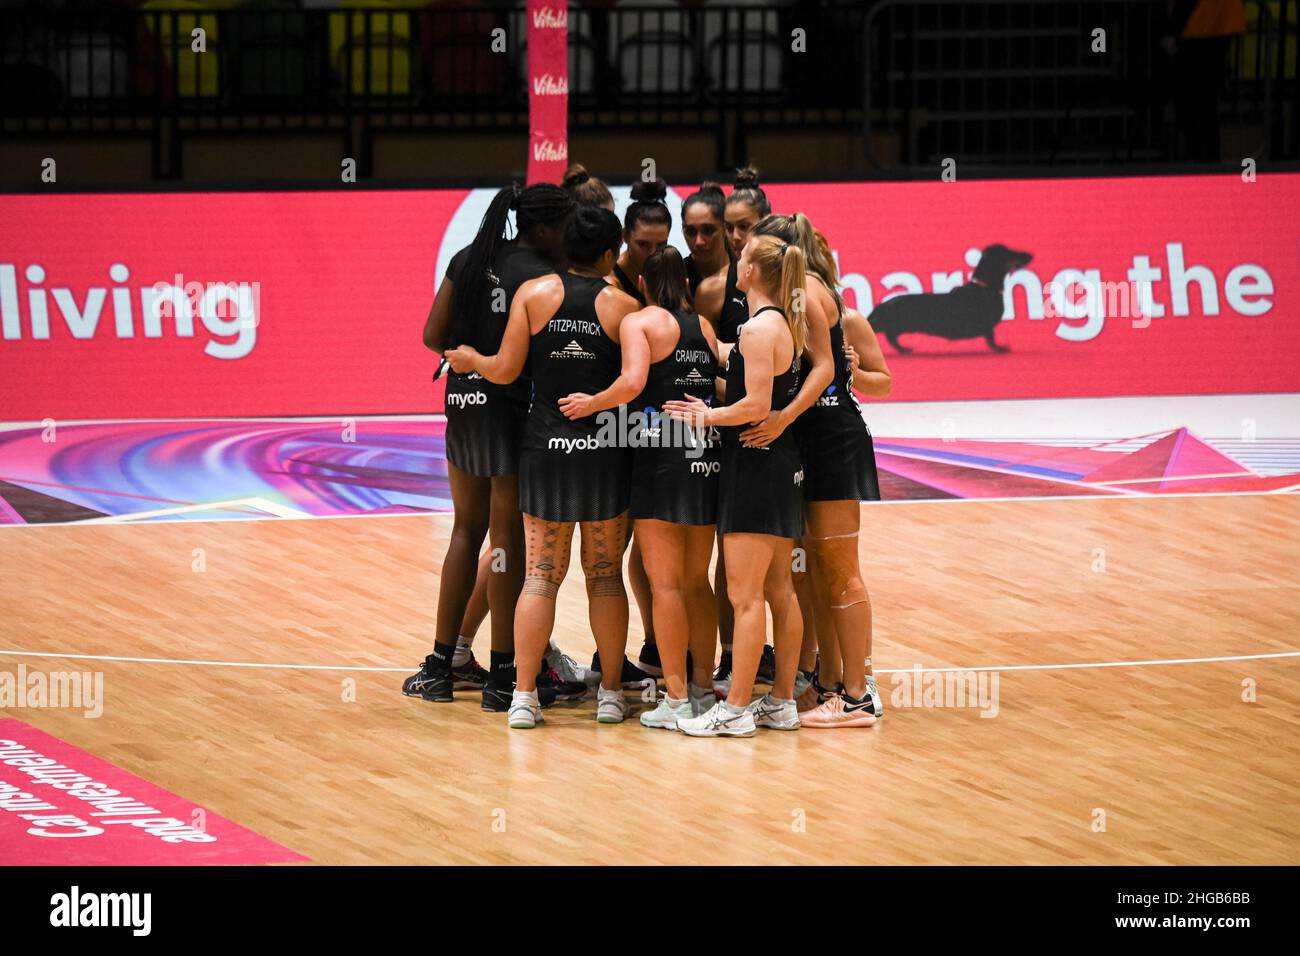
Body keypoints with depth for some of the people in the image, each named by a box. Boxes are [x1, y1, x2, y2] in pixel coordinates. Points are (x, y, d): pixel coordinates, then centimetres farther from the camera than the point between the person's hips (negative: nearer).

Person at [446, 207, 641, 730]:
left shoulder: (533, 293, -2)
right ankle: (610, 692, 11)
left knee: (540, 575, 5)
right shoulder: (623, 305, -4)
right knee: (605, 574, 9)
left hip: (546, 447, 1)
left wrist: (471, 361, 17)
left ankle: (524, 695, 0)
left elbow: (506, 370, -2)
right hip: (605, 451, -1)